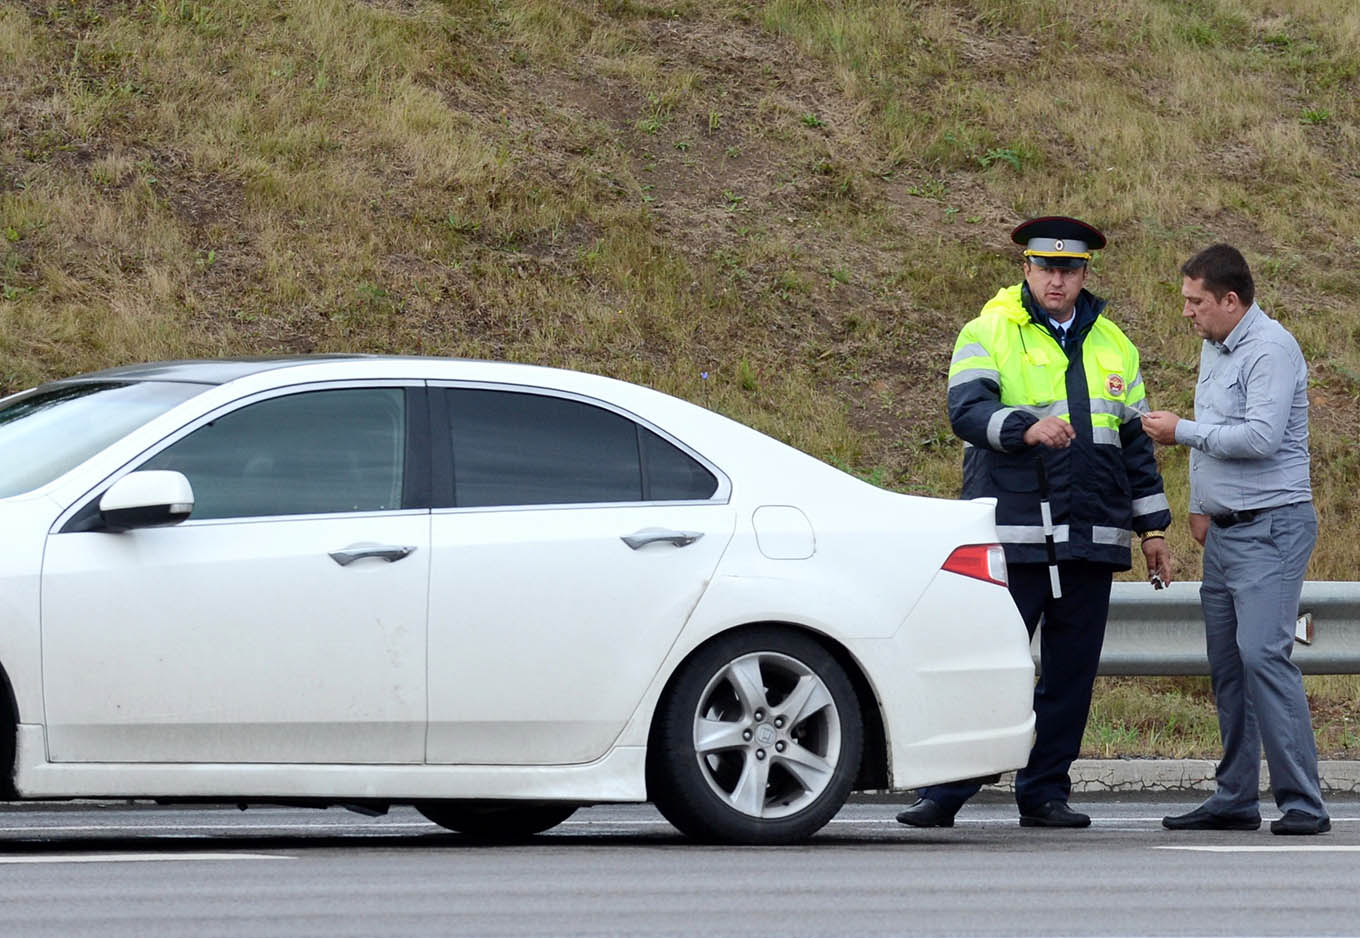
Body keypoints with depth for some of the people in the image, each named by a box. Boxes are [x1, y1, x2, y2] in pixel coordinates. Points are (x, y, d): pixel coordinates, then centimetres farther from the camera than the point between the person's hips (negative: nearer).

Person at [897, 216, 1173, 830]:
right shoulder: (988, 335, 2)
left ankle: (1044, 794, 13)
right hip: (1012, 538, -5)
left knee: (1071, 673, 5)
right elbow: (966, 410, -15)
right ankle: (944, 793, -5)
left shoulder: (1112, 346, 18)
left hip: (1091, 544, 5)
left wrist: (1152, 528, 20)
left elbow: (1135, 442, 23)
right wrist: (1025, 428, -33)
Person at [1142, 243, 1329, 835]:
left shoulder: (1271, 349, -13)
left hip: (1272, 527, -9)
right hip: (1225, 531, 9)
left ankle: (1302, 802, -18)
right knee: (1226, 664, 8)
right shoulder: (1212, 348, 17)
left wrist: (1181, 431, -13)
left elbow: (1260, 436, -22)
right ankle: (1235, 798, 12)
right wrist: (1201, 504, 20)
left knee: (1263, 654, -17)